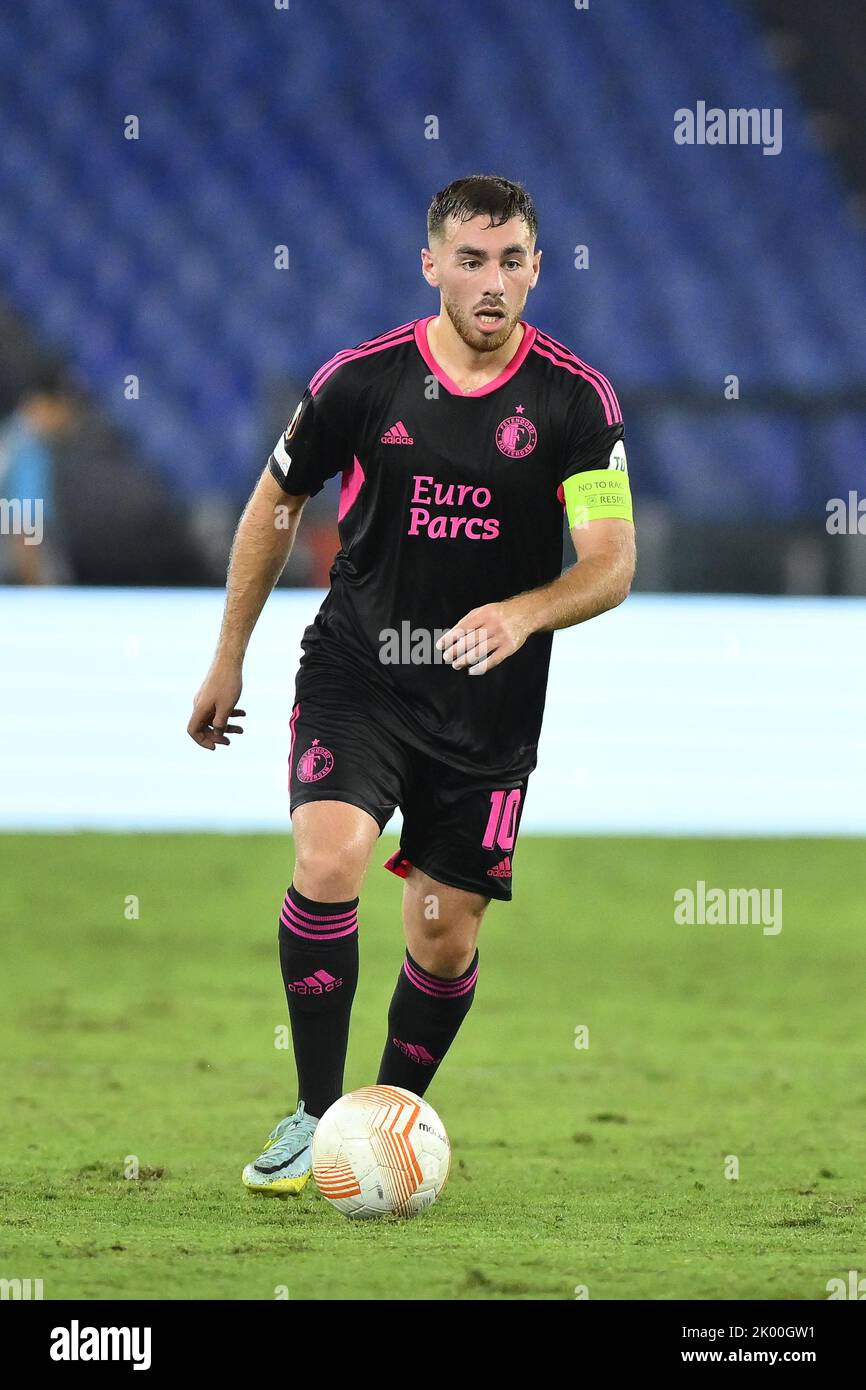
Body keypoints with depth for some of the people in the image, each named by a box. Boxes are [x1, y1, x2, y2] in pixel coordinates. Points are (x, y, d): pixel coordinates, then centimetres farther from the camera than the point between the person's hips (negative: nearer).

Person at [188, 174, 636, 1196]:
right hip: (355, 679, -1)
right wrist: (228, 658, 13)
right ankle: (315, 1116, -13)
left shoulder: (576, 399, -7)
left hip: (489, 709, 1)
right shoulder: (362, 379, -6)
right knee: (329, 861, -23)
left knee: (447, 932, 3)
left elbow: (612, 565, -10)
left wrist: (522, 613, -30)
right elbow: (274, 507, 10)